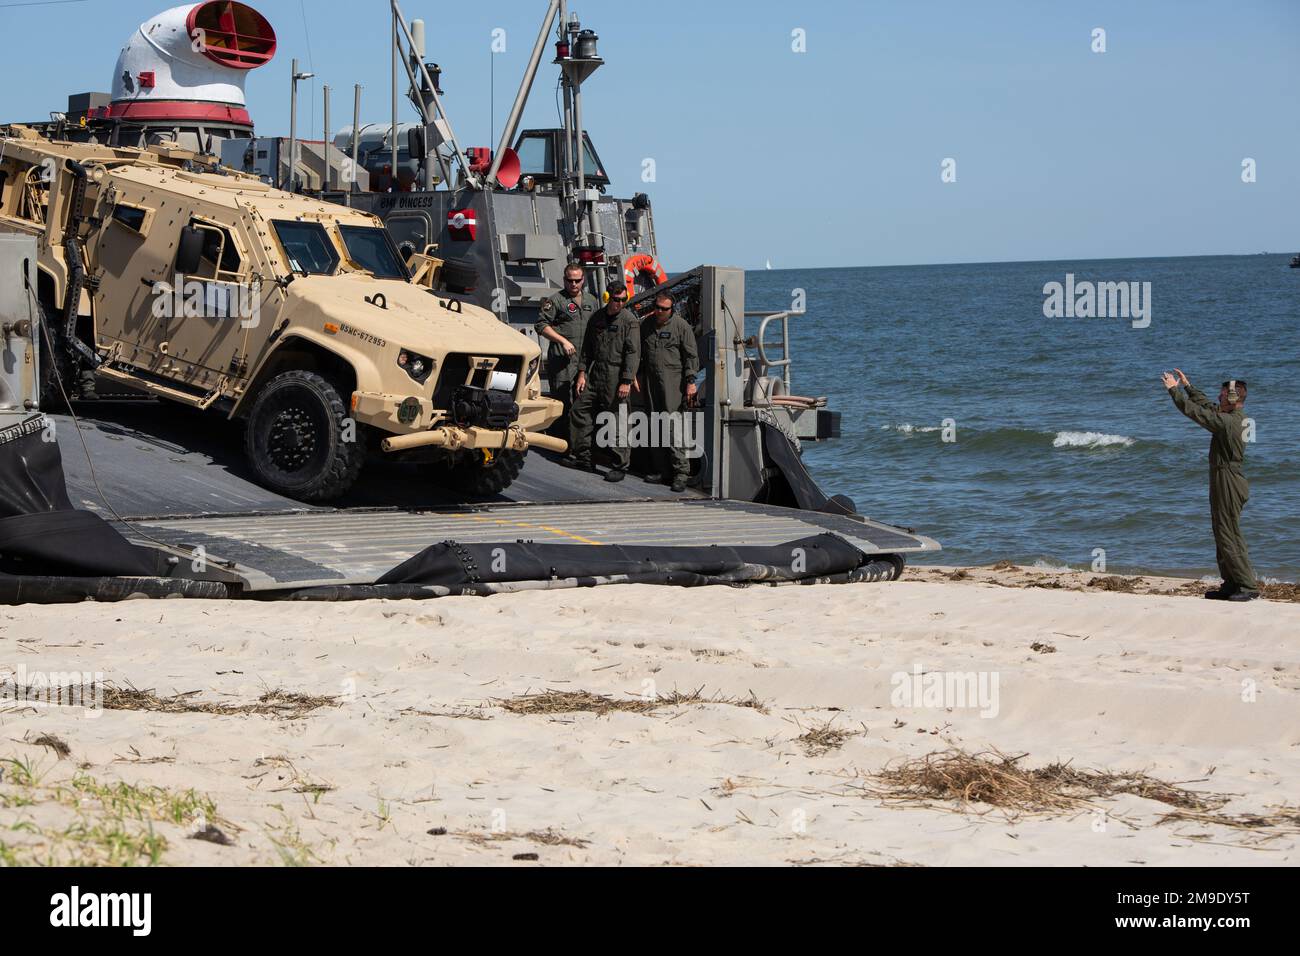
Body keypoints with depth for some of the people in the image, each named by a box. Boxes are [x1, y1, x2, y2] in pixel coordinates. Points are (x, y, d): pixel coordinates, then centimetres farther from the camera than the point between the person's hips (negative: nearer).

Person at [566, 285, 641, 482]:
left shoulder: (630, 321, -6)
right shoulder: (597, 318, 11)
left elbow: (633, 353, -10)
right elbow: (587, 347, 18)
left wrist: (626, 382, -16)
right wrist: (582, 373, 10)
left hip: (616, 376, -6)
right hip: (595, 373, 6)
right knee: (580, 409, 8)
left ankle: (621, 465, 2)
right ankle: (583, 457, 19)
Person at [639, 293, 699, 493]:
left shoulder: (681, 326, 0)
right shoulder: (646, 324, 14)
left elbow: (691, 356, -1)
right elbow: (639, 354, 23)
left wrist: (690, 382, -8)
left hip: (674, 381, -6)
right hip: (652, 383, 6)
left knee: (673, 423, -13)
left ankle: (680, 471, -12)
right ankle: (664, 471, 10)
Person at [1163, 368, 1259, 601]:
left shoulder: (1228, 422, -20)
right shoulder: (1237, 418, 9)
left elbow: (1196, 412, -18)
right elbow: (1207, 406, 24)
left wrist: (1174, 390, -8)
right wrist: (1187, 385, 29)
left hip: (1228, 483, -10)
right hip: (1225, 480, 10)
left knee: (1229, 536, -8)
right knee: (1223, 534, 15)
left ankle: (1248, 586, -8)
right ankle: (1231, 585, 19)